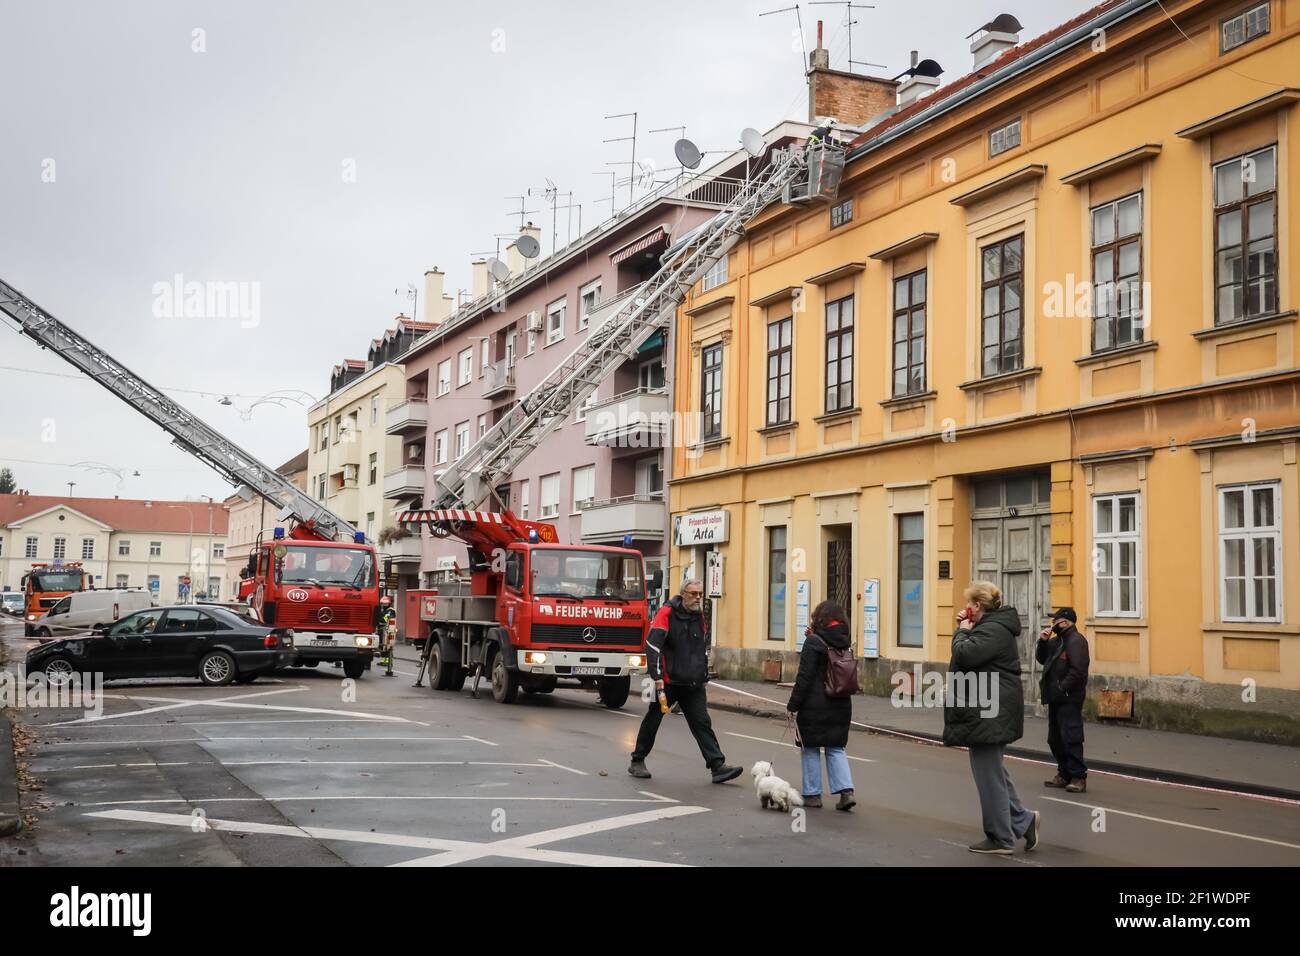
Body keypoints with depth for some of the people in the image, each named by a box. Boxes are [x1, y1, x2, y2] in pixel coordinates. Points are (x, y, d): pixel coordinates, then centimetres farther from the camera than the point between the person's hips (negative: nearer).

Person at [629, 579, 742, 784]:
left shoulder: (699, 618, 12)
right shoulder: (667, 613, -10)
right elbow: (653, 645, -16)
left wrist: (704, 678, 21)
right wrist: (657, 676, -21)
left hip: (693, 685, 5)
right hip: (667, 682, -5)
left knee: (702, 723, -1)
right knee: (652, 720, 6)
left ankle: (717, 766, -5)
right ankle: (637, 761, 20)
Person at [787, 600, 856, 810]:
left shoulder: (814, 643, -13)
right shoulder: (844, 643, 6)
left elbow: (804, 677, -16)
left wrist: (792, 705, -10)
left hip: (814, 706, -6)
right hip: (840, 705, 6)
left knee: (811, 749, 8)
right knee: (835, 748, 13)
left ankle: (812, 794, 13)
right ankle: (846, 790, 0)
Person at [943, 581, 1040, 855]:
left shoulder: (994, 629, -18)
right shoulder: (993, 626, 16)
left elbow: (965, 655, -27)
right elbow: (974, 652, 21)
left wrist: (962, 631, -9)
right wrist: (965, 629, 8)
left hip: (989, 713, -11)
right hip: (988, 711, 11)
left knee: (989, 774, -3)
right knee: (992, 771, 17)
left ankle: (1001, 839, 5)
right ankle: (1022, 820, 19)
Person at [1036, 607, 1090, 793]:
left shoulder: (1076, 641, -14)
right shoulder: (1057, 640, 17)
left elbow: (1078, 671, -22)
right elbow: (1041, 658, 18)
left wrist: (1062, 688, -19)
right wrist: (1043, 641, 2)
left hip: (1069, 699, -10)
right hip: (1056, 698, 10)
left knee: (1071, 738, -10)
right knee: (1055, 739, 14)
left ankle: (1078, 777, -6)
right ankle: (1064, 775, 22)